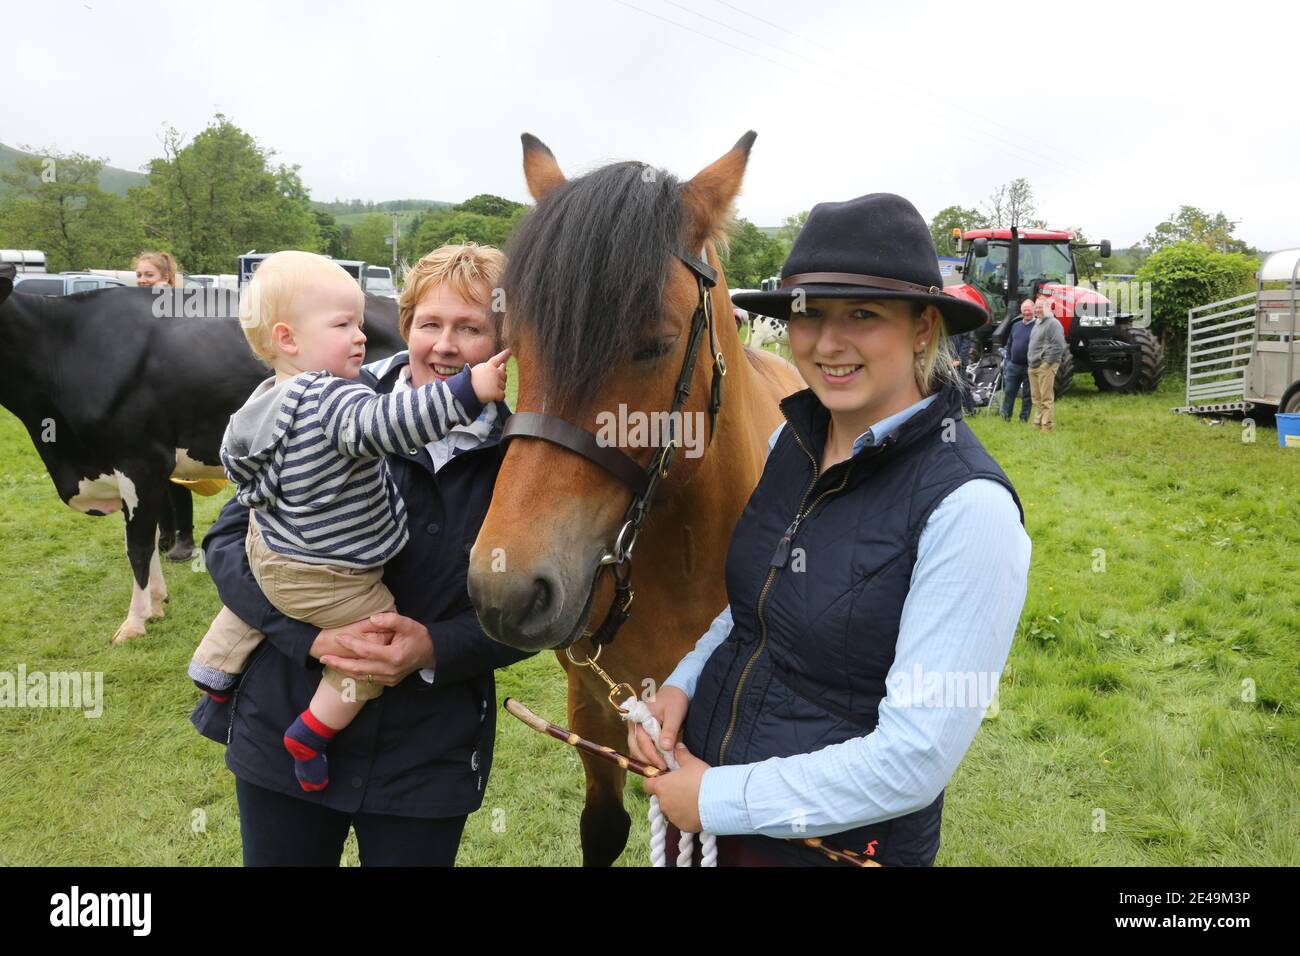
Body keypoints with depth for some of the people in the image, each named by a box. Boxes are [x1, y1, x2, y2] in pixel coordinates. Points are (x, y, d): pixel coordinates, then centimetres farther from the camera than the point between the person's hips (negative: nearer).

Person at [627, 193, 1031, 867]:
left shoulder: (968, 506, -24)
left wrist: (717, 799, -19)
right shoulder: (790, 443, -4)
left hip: (843, 838, -6)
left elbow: (915, 758, -24)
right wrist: (682, 683, -5)